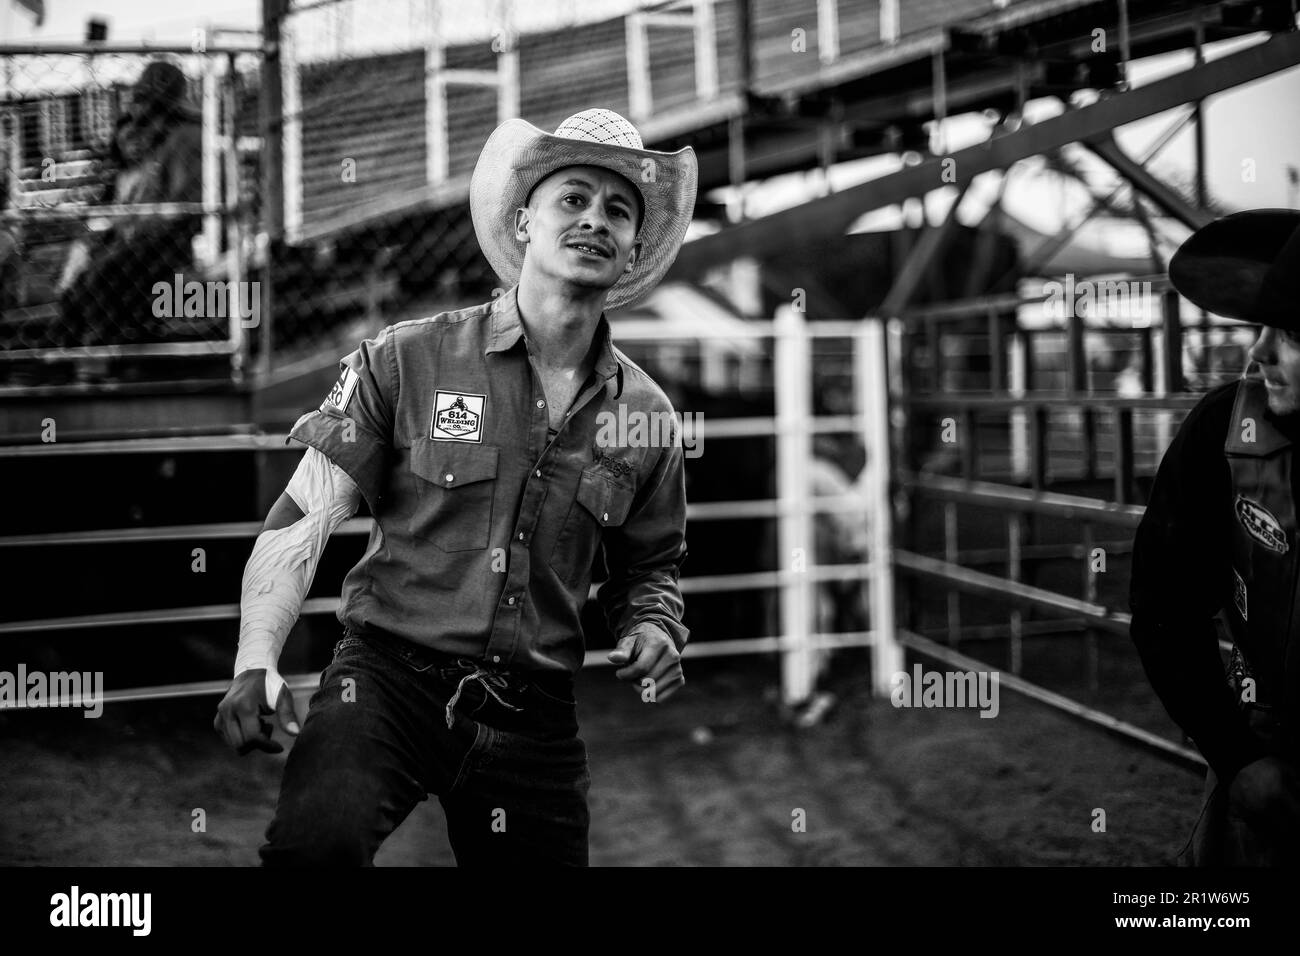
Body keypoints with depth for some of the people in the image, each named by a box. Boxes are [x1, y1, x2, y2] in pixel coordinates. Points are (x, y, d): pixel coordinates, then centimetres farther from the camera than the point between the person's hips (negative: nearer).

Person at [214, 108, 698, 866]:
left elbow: (649, 567, 23)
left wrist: (653, 627, 0)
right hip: (389, 678, -4)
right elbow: (302, 521, -5)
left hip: (534, 718, 4)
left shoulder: (644, 415, 8)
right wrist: (257, 660, -18)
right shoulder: (407, 361, -3)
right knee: (314, 839, -33)